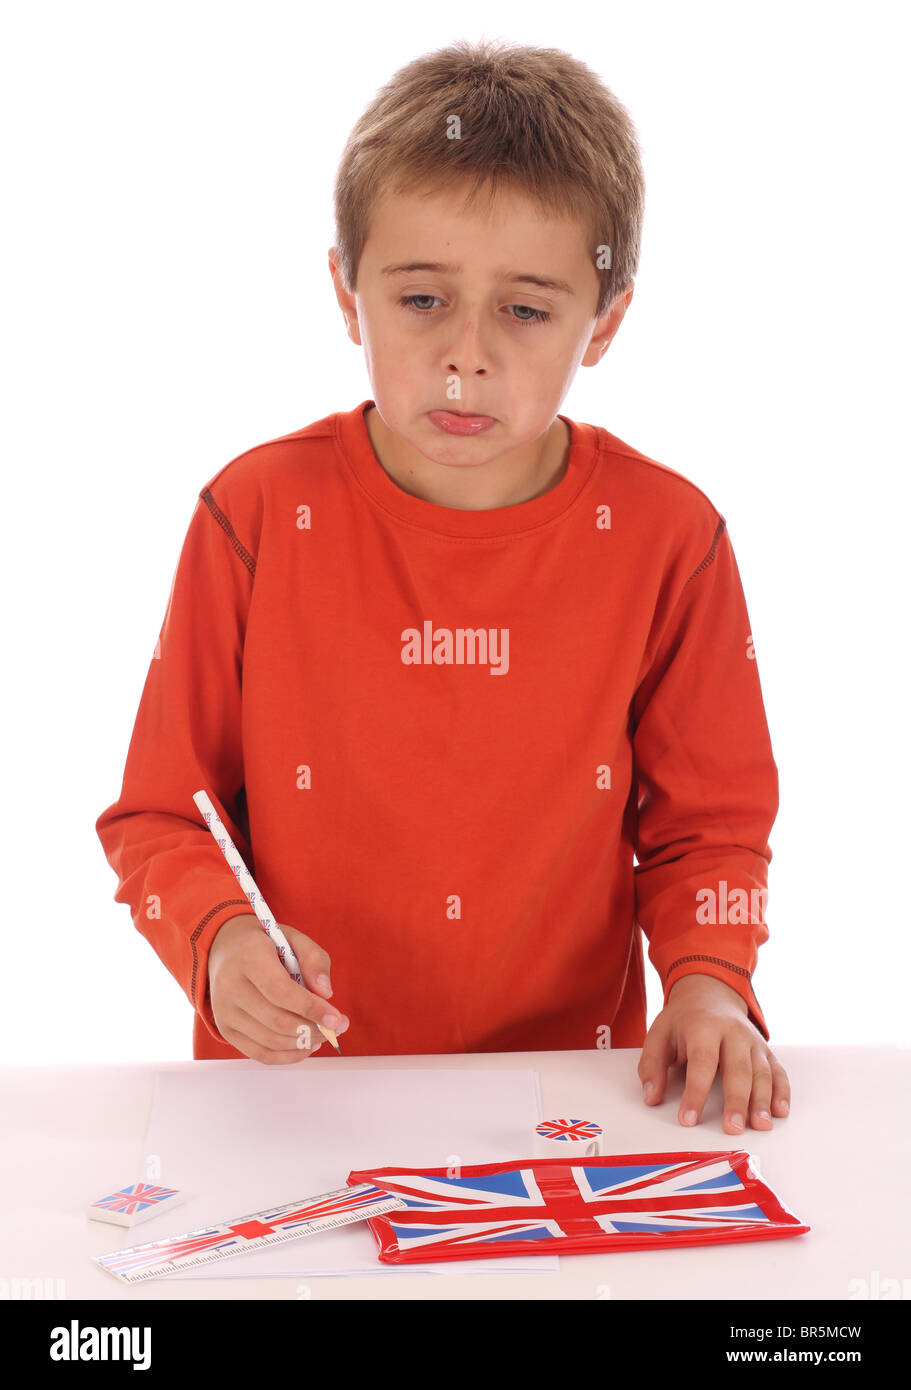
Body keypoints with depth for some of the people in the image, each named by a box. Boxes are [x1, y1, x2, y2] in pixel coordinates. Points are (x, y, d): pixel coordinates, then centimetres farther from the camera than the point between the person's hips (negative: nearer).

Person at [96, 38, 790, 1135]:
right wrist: (222, 938, -18)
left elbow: (706, 822, 8)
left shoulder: (667, 538, -4)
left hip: (570, 1084, 2)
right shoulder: (259, 514, -6)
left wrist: (708, 982, -10)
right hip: (298, 1095, -1)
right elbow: (160, 814, 1)